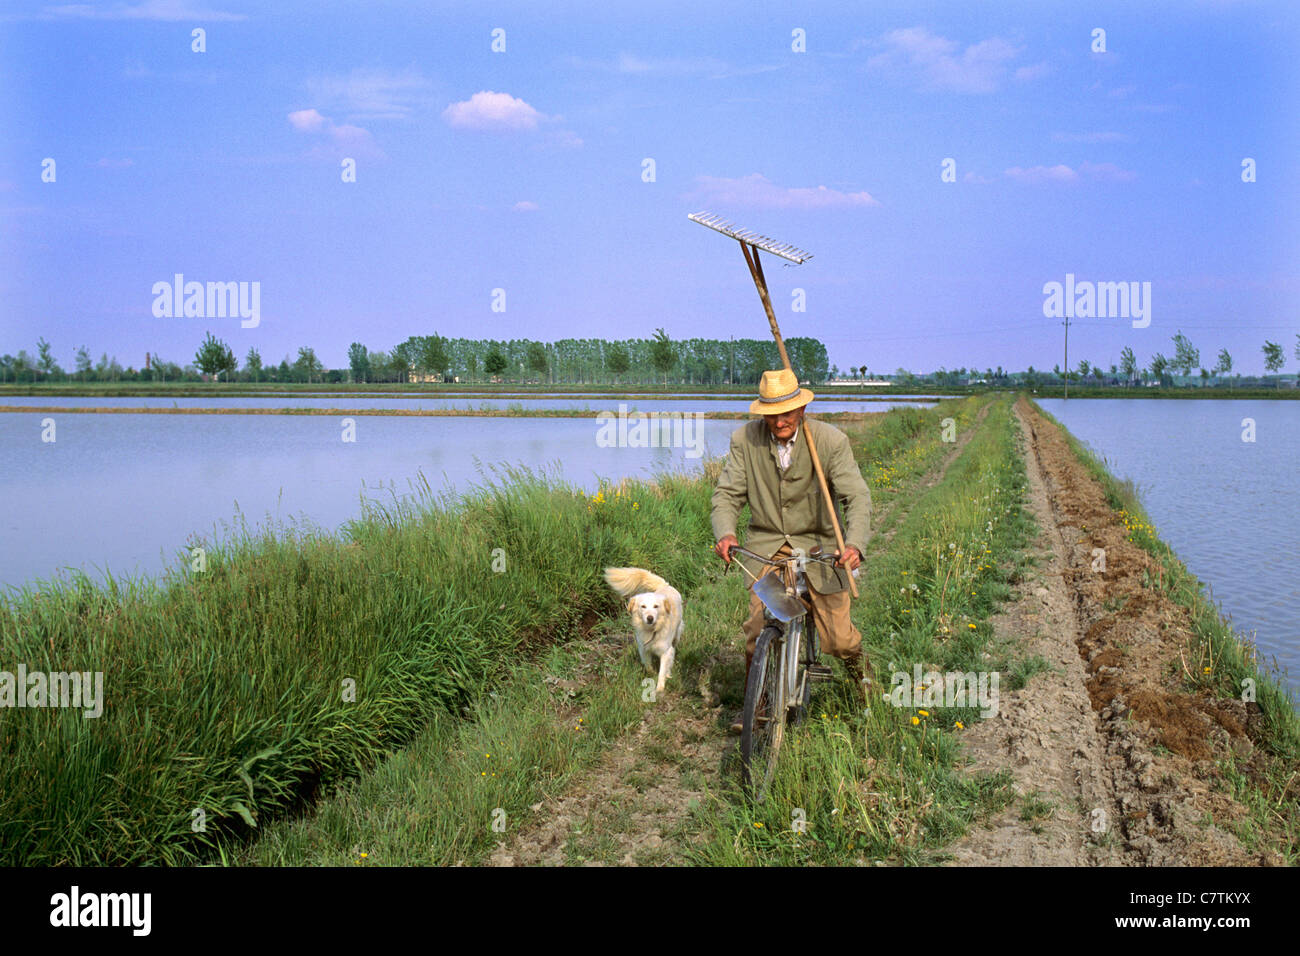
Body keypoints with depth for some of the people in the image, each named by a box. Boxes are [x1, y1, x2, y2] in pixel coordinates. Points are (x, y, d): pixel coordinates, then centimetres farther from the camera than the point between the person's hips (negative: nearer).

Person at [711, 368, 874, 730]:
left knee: (837, 638, -1)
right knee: (756, 629, -15)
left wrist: (854, 544, -34)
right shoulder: (744, 440, -6)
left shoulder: (831, 441, -12)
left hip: (818, 546, -1)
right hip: (766, 545, 1)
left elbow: (857, 497, -16)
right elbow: (728, 493, -4)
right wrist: (725, 533, -26)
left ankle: (857, 664, 36)